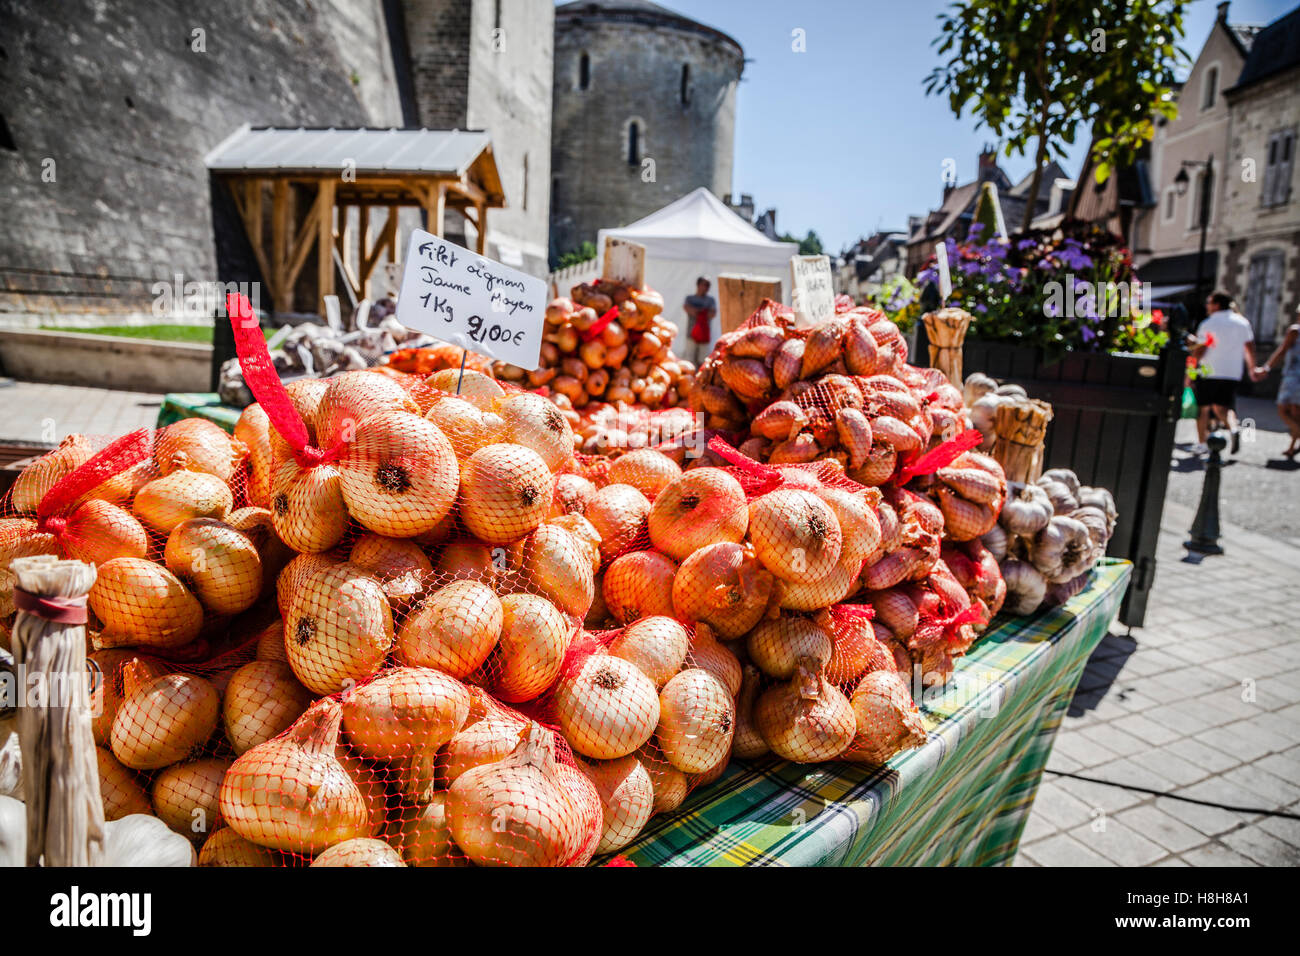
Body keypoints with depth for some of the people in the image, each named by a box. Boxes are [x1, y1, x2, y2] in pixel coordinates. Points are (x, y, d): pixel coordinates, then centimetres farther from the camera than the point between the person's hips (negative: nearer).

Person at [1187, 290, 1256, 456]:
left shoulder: (1207, 324, -6)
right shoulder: (1242, 322, 9)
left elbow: (1198, 353, -11)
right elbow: (1250, 349, 11)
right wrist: (1252, 368, 21)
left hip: (1209, 372, -4)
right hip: (1233, 373, 4)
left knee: (1203, 407, 6)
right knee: (1222, 406, 11)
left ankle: (1201, 443, 8)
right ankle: (1234, 428, -18)